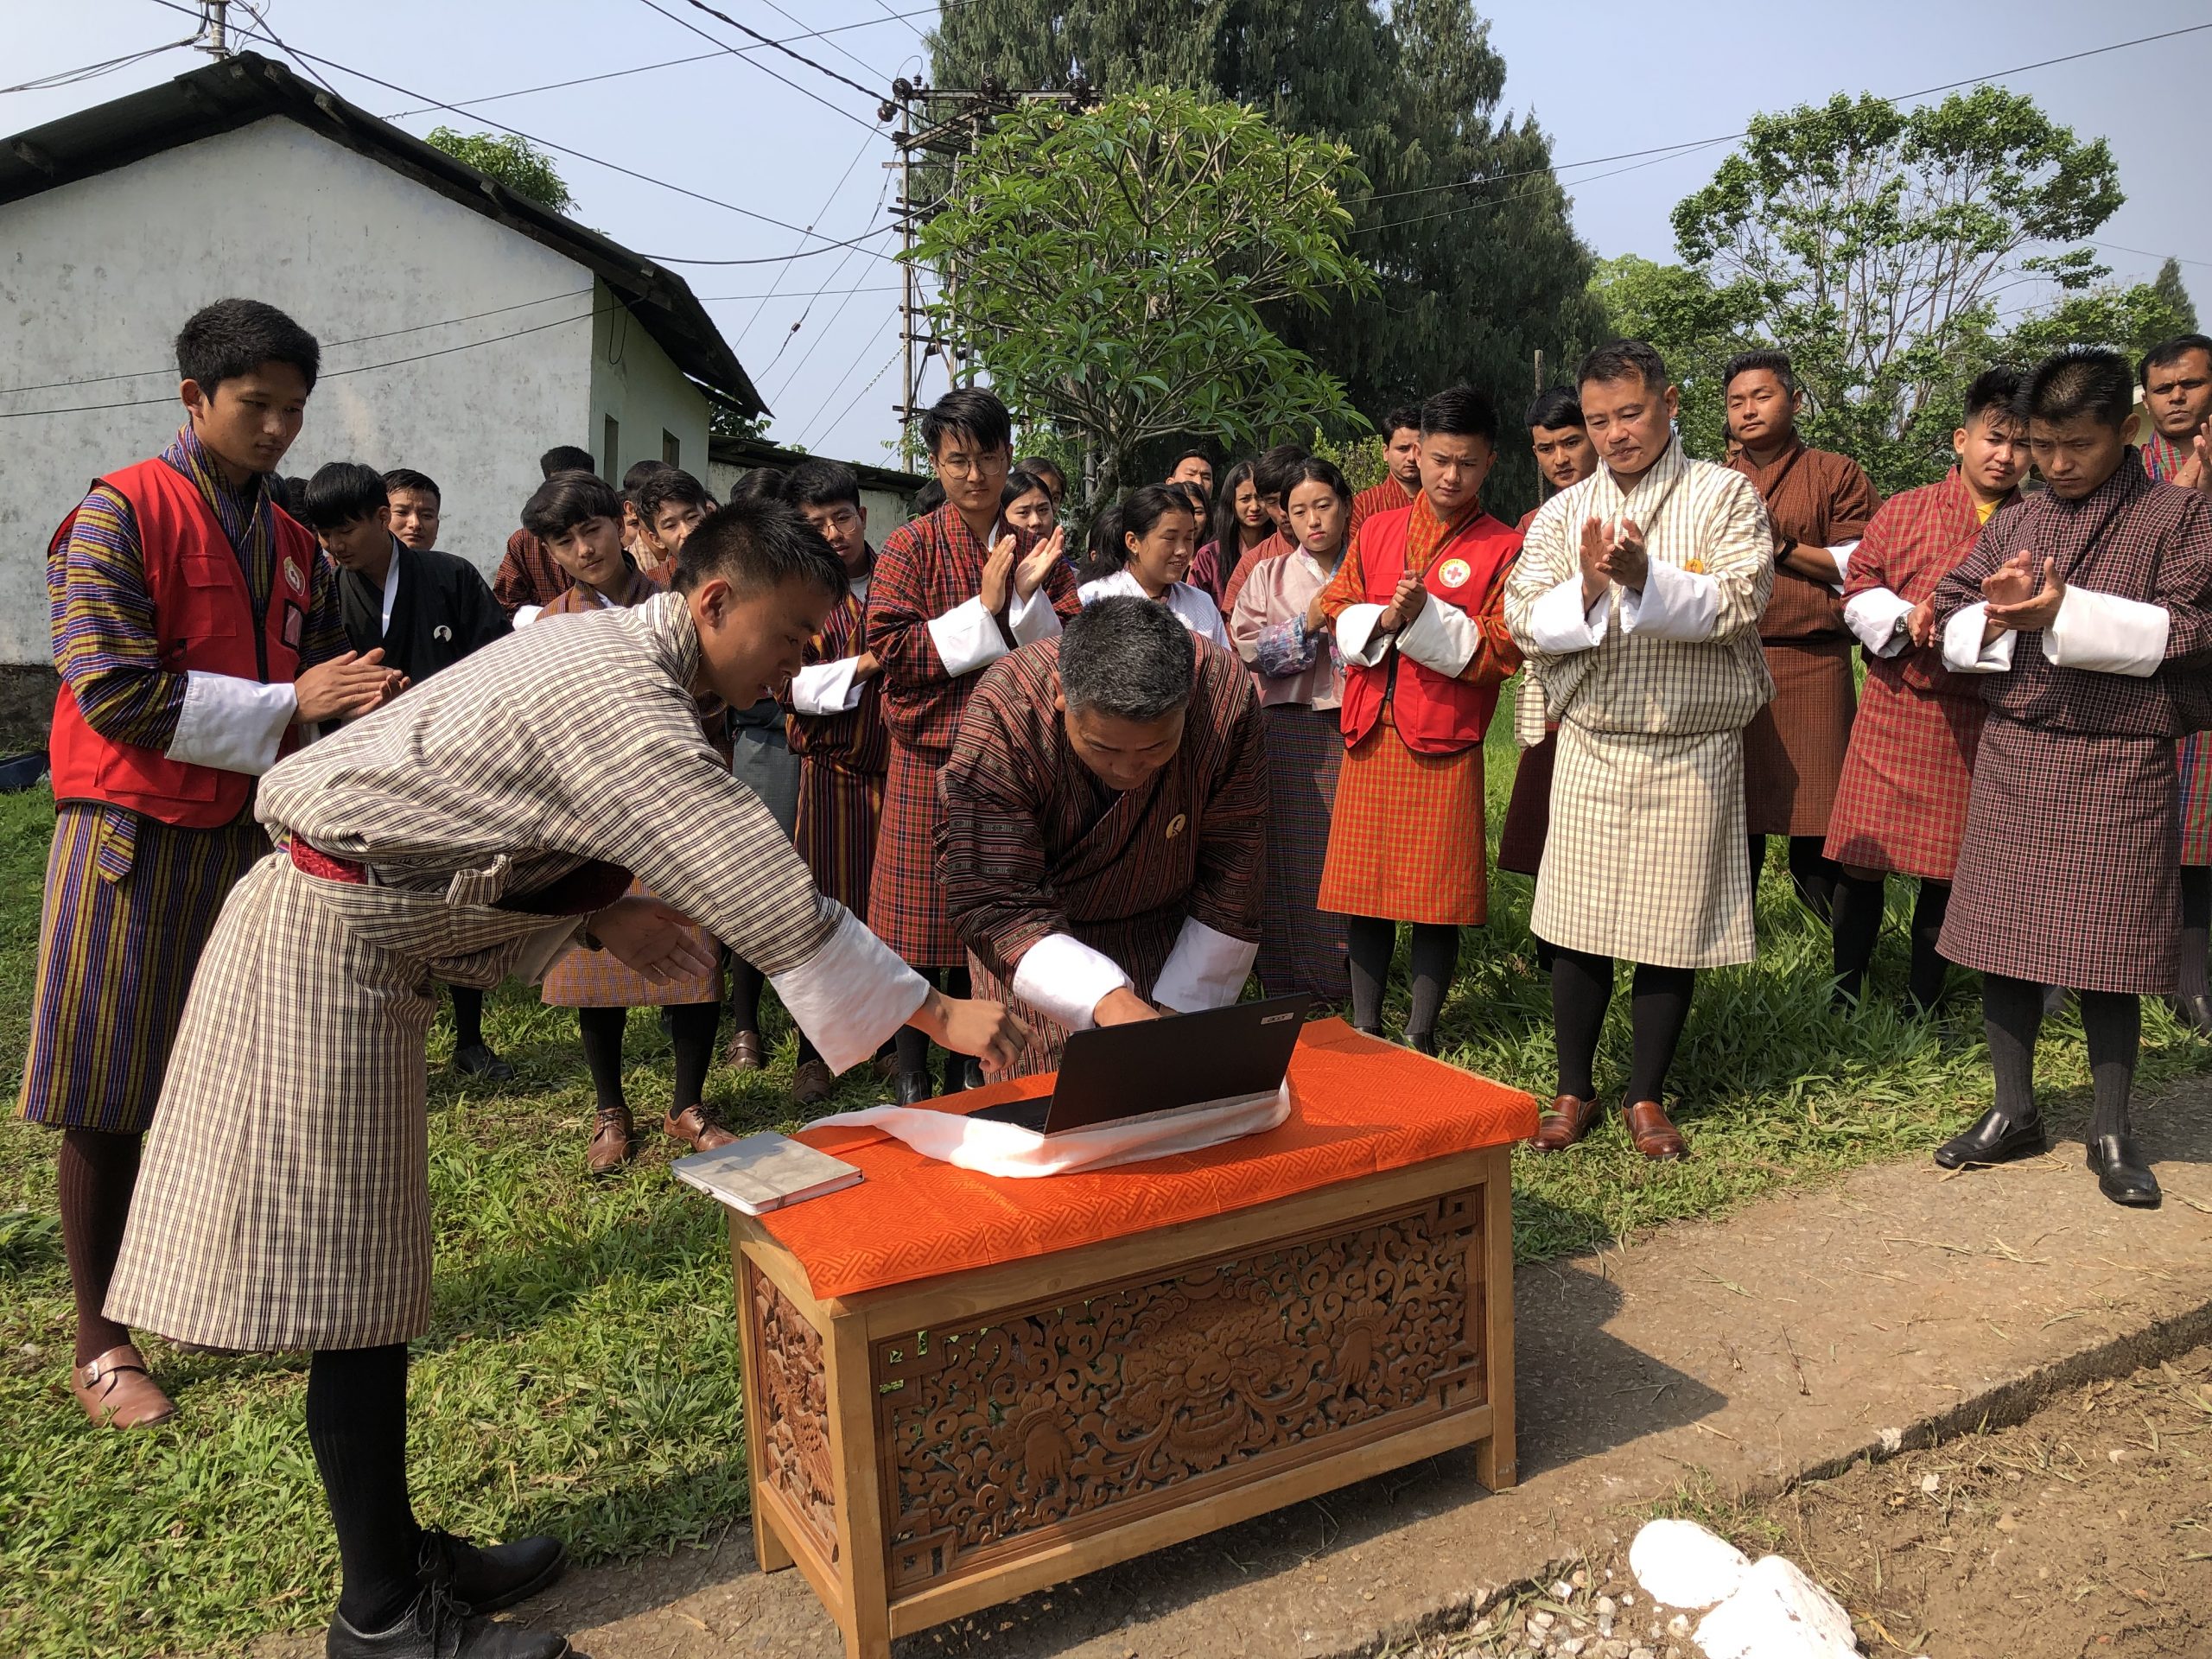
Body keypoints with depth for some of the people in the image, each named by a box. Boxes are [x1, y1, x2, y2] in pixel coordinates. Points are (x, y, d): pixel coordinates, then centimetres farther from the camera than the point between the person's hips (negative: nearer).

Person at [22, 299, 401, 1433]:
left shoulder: (291, 543, 14)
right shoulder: (120, 512, -7)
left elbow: (319, 674, 15)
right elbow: (112, 689, -16)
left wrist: (365, 700, -7)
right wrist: (286, 704, -18)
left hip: (251, 836, 6)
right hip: (135, 839, -6)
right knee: (108, 1104, 4)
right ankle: (100, 1346, 15)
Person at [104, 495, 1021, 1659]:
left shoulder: (598, 647, 8)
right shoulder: (622, 703, -24)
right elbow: (763, 888, -27)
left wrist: (598, 914, 1)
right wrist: (940, 1015, -21)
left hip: (352, 929, 10)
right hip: (327, 943, -10)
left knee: (366, 1269, 14)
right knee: (351, 1288, -2)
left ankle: (395, 1552, 26)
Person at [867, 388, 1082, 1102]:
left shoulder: (1034, 550, 7)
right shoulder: (910, 546, -3)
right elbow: (889, 648, -12)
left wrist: (1030, 596, -14)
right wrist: (983, 609, -15)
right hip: (930, 757, -3)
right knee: (923, 920, 3)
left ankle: (972, 1069, 24)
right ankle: (911, 1076, 17)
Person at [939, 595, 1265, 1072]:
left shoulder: (1227, 696, -26)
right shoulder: (1004, 710, -32)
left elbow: (1230, 874, -16)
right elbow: (990, 903, -32)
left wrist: (1183, 1008, -17)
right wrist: (1104, 998, -44)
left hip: (1169, 936, 2)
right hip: (1038, 948, -1)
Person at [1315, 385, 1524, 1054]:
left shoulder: (1504, 548, -1)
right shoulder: (1377, 530, 12)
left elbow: (1499, 650, -7)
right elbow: (1336, 610, 12)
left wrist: (1425, 617, -18)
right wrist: (1381, 621, -8)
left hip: (1445, 743, -4)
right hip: (1369, 733, 4)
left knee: (1438, 896, 2)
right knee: (1362, 885, 8)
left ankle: (1420, 1035, 16)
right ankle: (1364, 1029, 21)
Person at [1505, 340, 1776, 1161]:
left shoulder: (1725, 495, 1)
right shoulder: (1564, 510, 7)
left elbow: (1740, 602, -13)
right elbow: (1526, 619, -3)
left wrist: (1645, 578, -26)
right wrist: (1590, 590, -21)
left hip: (1694, 750, -1)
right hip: (1591, 743, 2)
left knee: (1672, 925, 5)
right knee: (1577, 921, 4)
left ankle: (1647, 1096, 21)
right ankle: (1574, 1091, 20)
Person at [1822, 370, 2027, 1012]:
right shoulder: (1904, 510, 3)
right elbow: (1857, 588, 1)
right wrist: (1904, 617, -17)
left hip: (1977, 717, 1)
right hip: (1896, 705, -1)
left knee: (1948, 865, 8)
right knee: (1862, 859, 2)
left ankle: (1923, 1002, 24)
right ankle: (1844, 994, 16)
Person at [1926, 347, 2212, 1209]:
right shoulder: (2012, 523, 11)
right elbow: (1950, 625, 8)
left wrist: (2062, 611, -21)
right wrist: (1999, 619, -14)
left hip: (2121, 765, -3)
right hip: (2012, 757, 4)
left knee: (2106, 951, 3)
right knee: (2005, 939, 7)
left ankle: (2110, 1131, 18)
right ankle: (2014, 1112, 22)